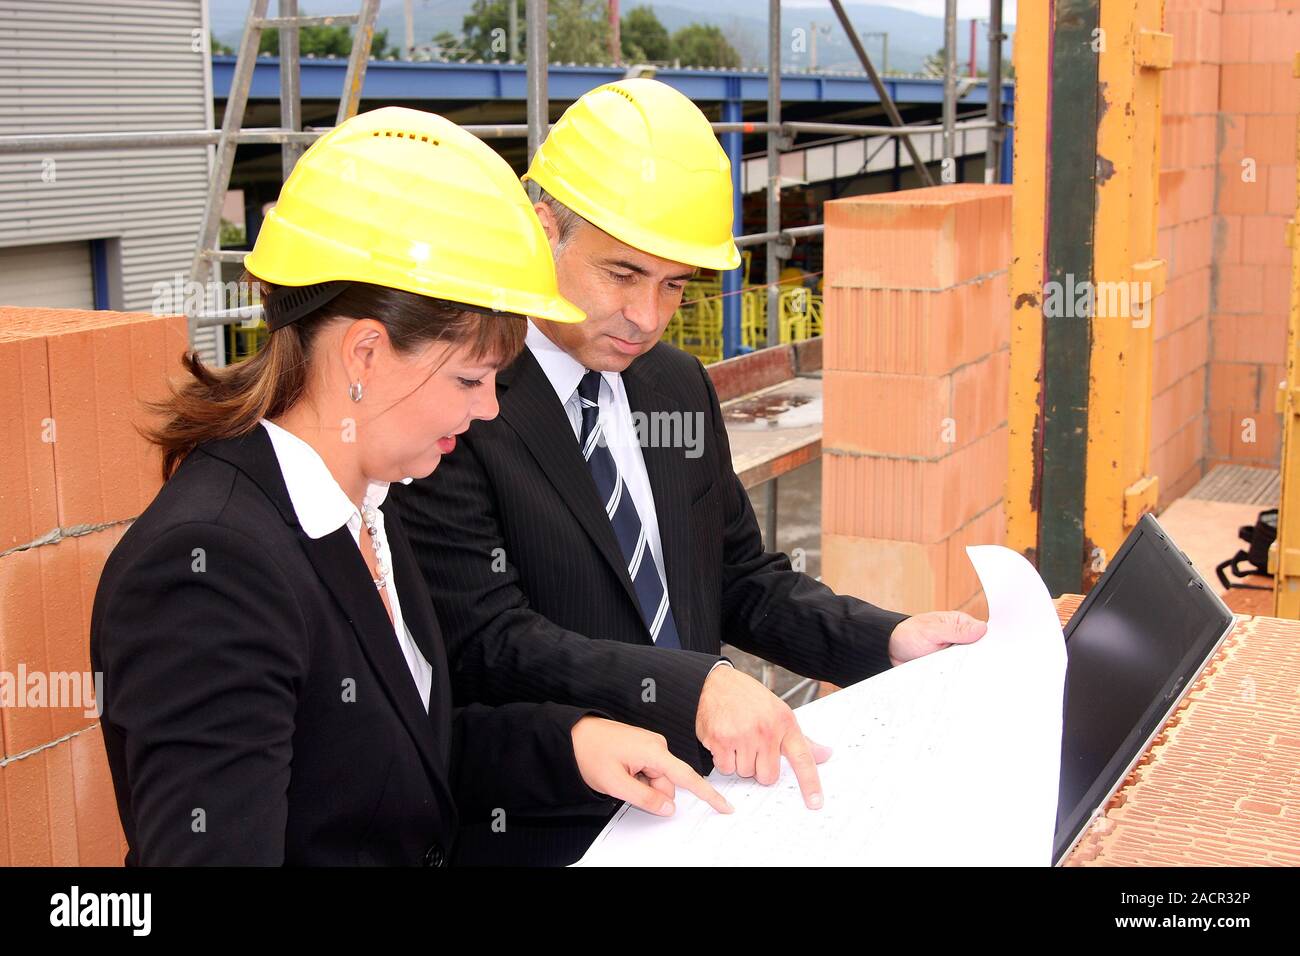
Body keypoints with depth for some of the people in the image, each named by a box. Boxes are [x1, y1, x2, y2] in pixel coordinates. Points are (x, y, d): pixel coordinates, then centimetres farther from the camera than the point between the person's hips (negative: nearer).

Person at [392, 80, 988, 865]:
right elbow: (489, 644, -19)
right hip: (544, 835, -5)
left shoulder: (681, 387, 9)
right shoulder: (457, 412, -13)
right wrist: (690, 686, -30)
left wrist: (887, 641, 0)